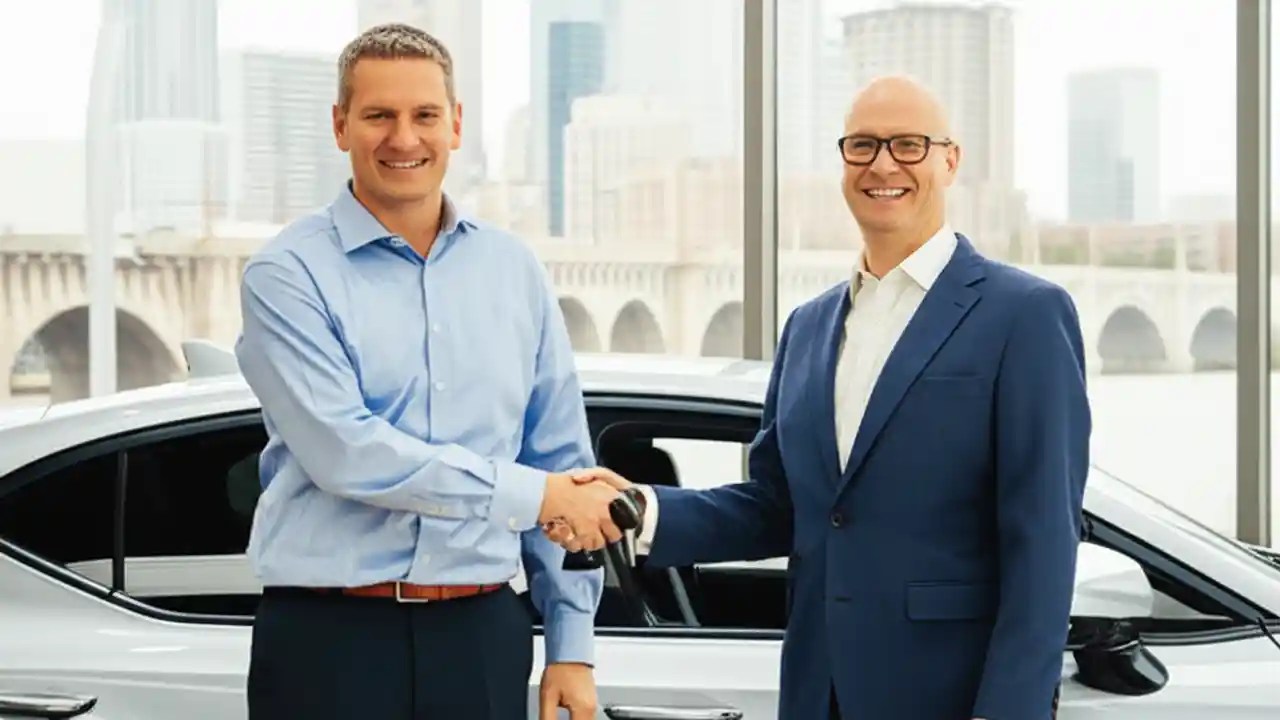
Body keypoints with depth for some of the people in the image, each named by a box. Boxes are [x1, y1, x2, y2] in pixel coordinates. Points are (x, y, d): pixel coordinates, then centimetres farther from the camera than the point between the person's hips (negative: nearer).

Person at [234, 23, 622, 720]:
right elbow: (346, 452, -16)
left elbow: (562, 463, 10)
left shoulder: (515, 271, 8)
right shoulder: (288, 274, -5)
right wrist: (531, 495, -14)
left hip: (482, 635, 3)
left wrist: (571, 645, 7)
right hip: (330, 639, -3)